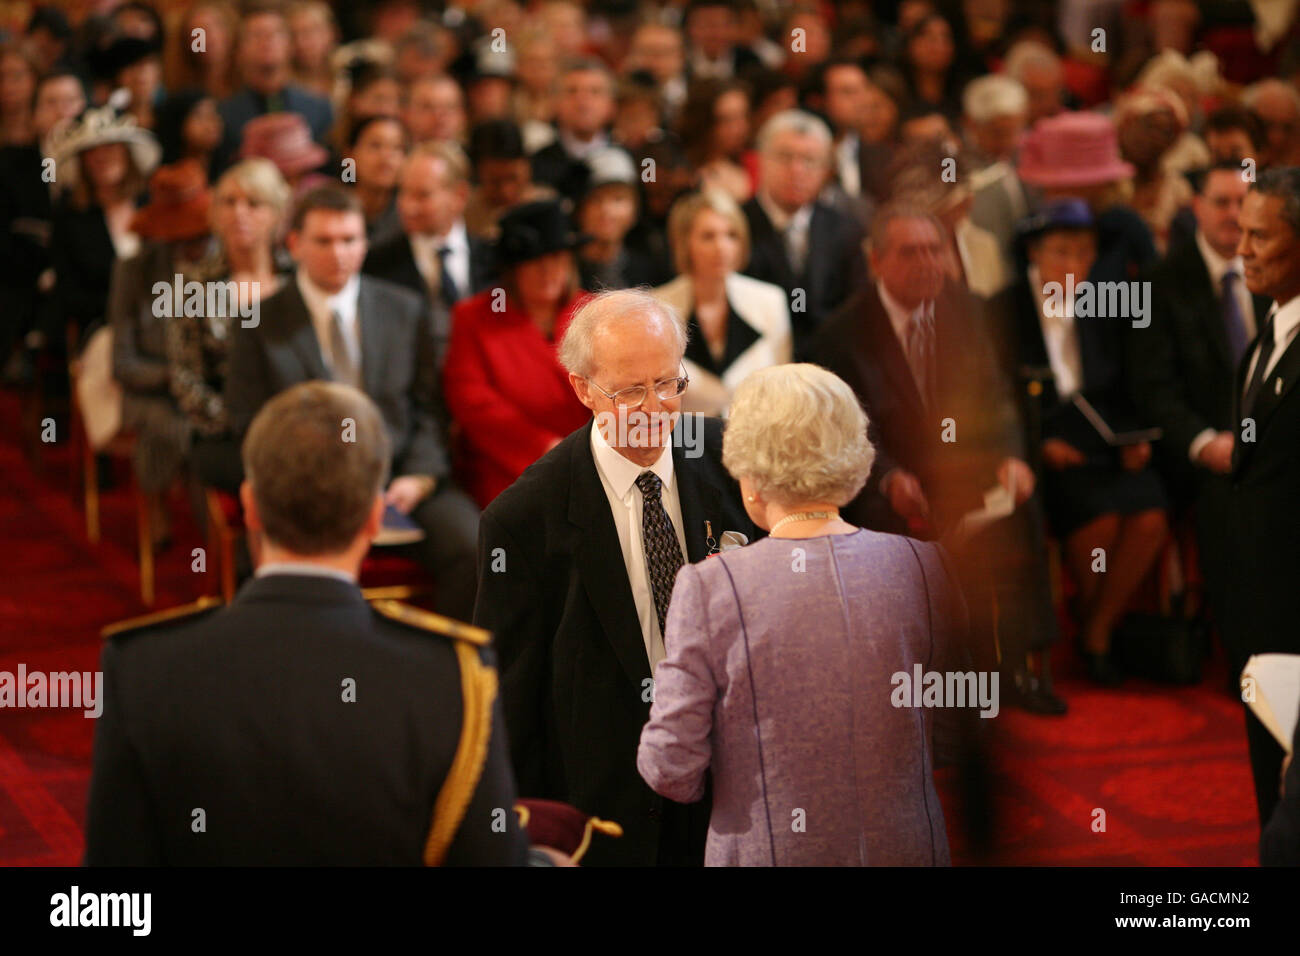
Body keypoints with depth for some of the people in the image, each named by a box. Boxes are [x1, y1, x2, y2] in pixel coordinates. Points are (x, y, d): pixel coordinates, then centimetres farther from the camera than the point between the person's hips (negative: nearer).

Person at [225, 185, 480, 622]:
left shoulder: (406, 310, 13)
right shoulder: (261, 324, 6)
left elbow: (427, 410, 12)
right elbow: (249, 427, 4)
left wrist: (420, 478, -7)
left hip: (401, 479, 2)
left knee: (473, 548, -26)